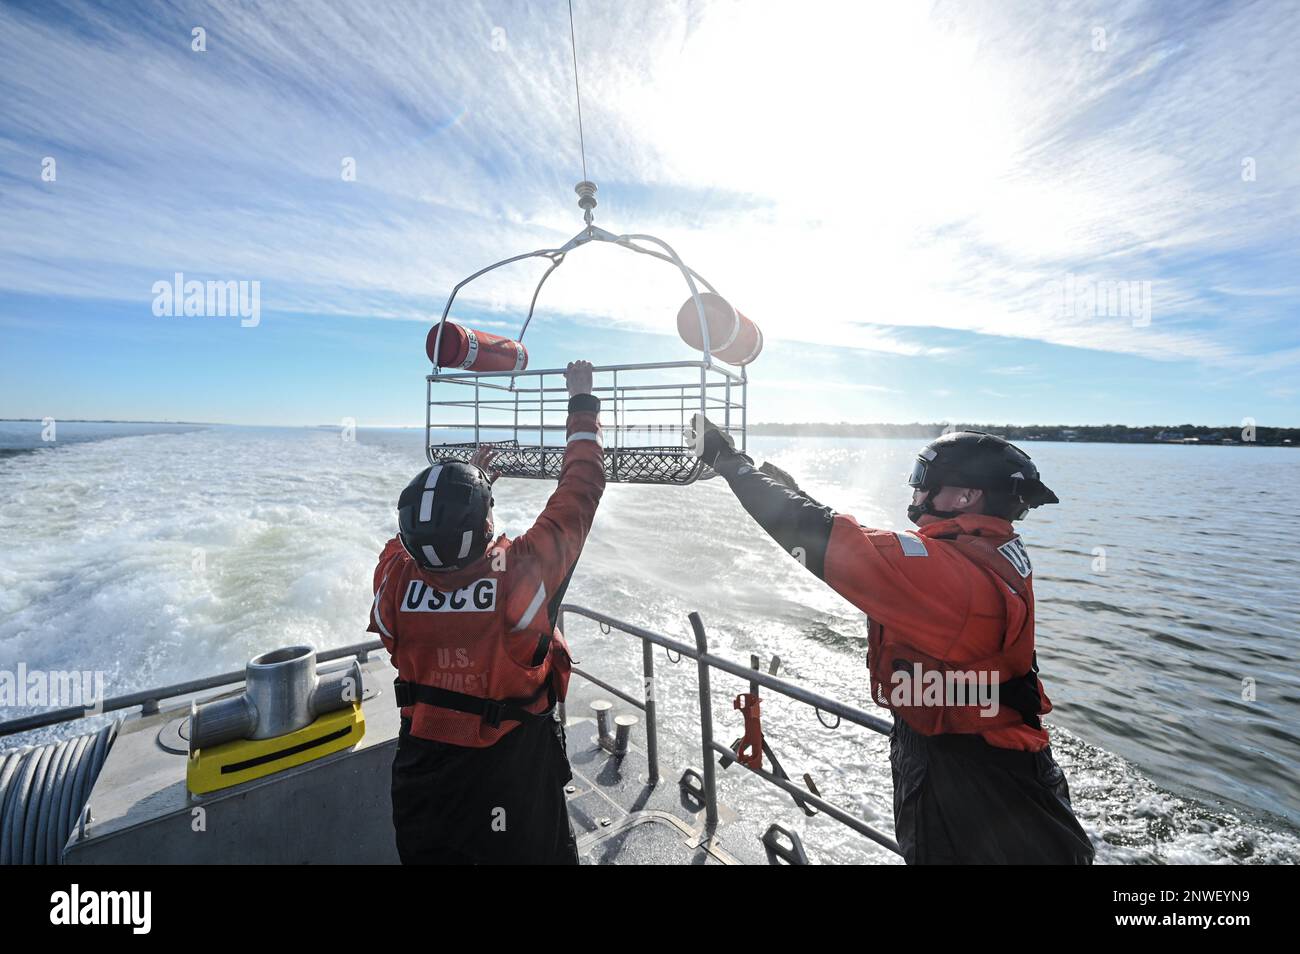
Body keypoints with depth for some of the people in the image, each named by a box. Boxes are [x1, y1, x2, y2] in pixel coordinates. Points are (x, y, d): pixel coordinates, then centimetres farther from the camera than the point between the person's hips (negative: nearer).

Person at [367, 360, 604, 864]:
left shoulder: (393, 573, -22)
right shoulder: (523, 572, -32)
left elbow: (418, 533, 3)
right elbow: (579, 488, -20)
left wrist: (466, 481, 15)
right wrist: (582, 401, -7)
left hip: (421, 770, 3)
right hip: (512, 772, -2)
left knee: (428, 853, 30)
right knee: (541, 853, 25)